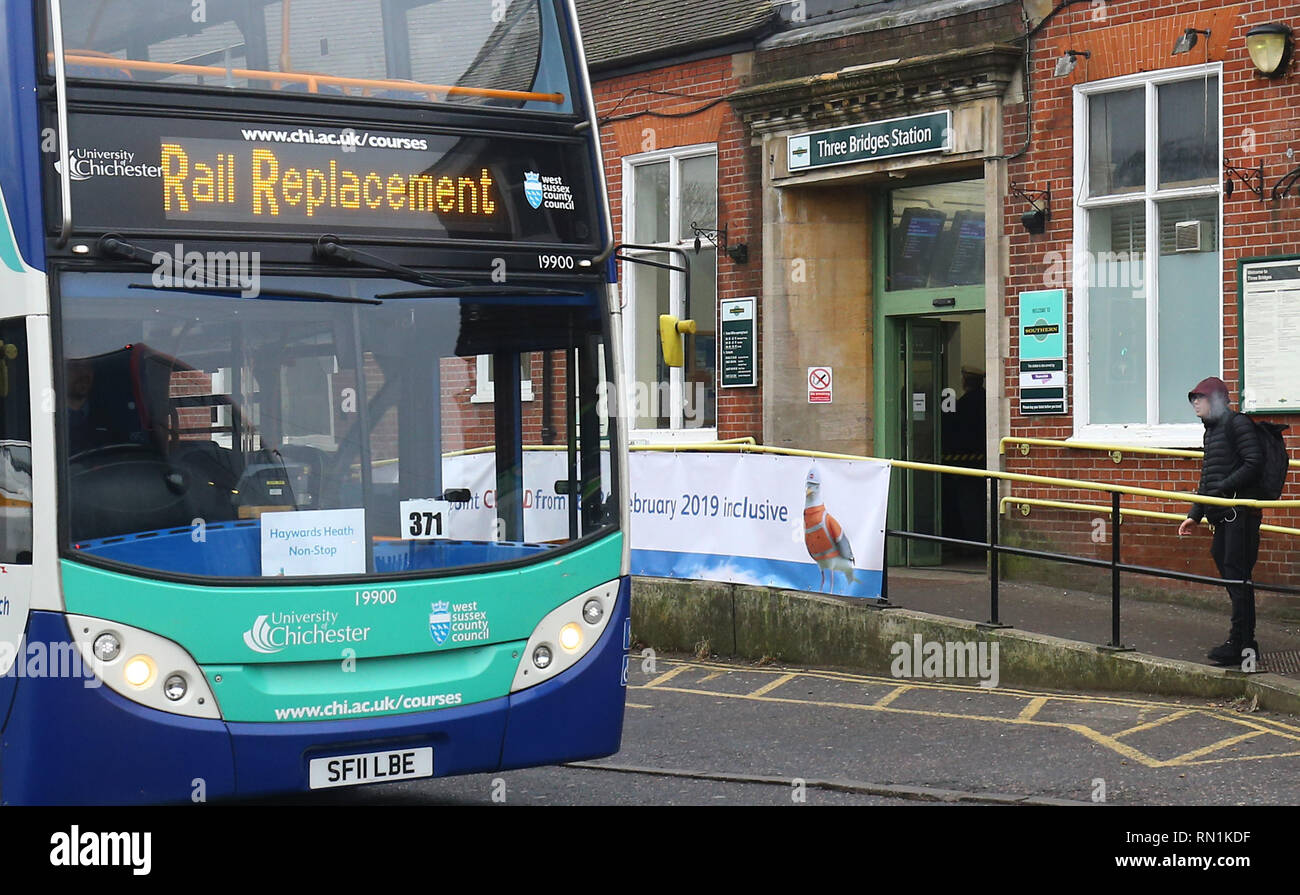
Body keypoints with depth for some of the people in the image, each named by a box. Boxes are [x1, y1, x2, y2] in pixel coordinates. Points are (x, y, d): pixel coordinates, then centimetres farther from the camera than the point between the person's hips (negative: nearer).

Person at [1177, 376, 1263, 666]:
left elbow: (1254, 464, -16)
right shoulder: (1211, 430, 22)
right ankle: (1246, 643, 14)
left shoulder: (1237, 423, -6)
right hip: (1222, 515, 9)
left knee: (1237, 577, -9)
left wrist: (1221, 489, -18)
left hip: (1240, 512, -9)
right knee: (1230, 576, 9)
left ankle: (1239, 644, -7)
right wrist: (1194, 515, 19)